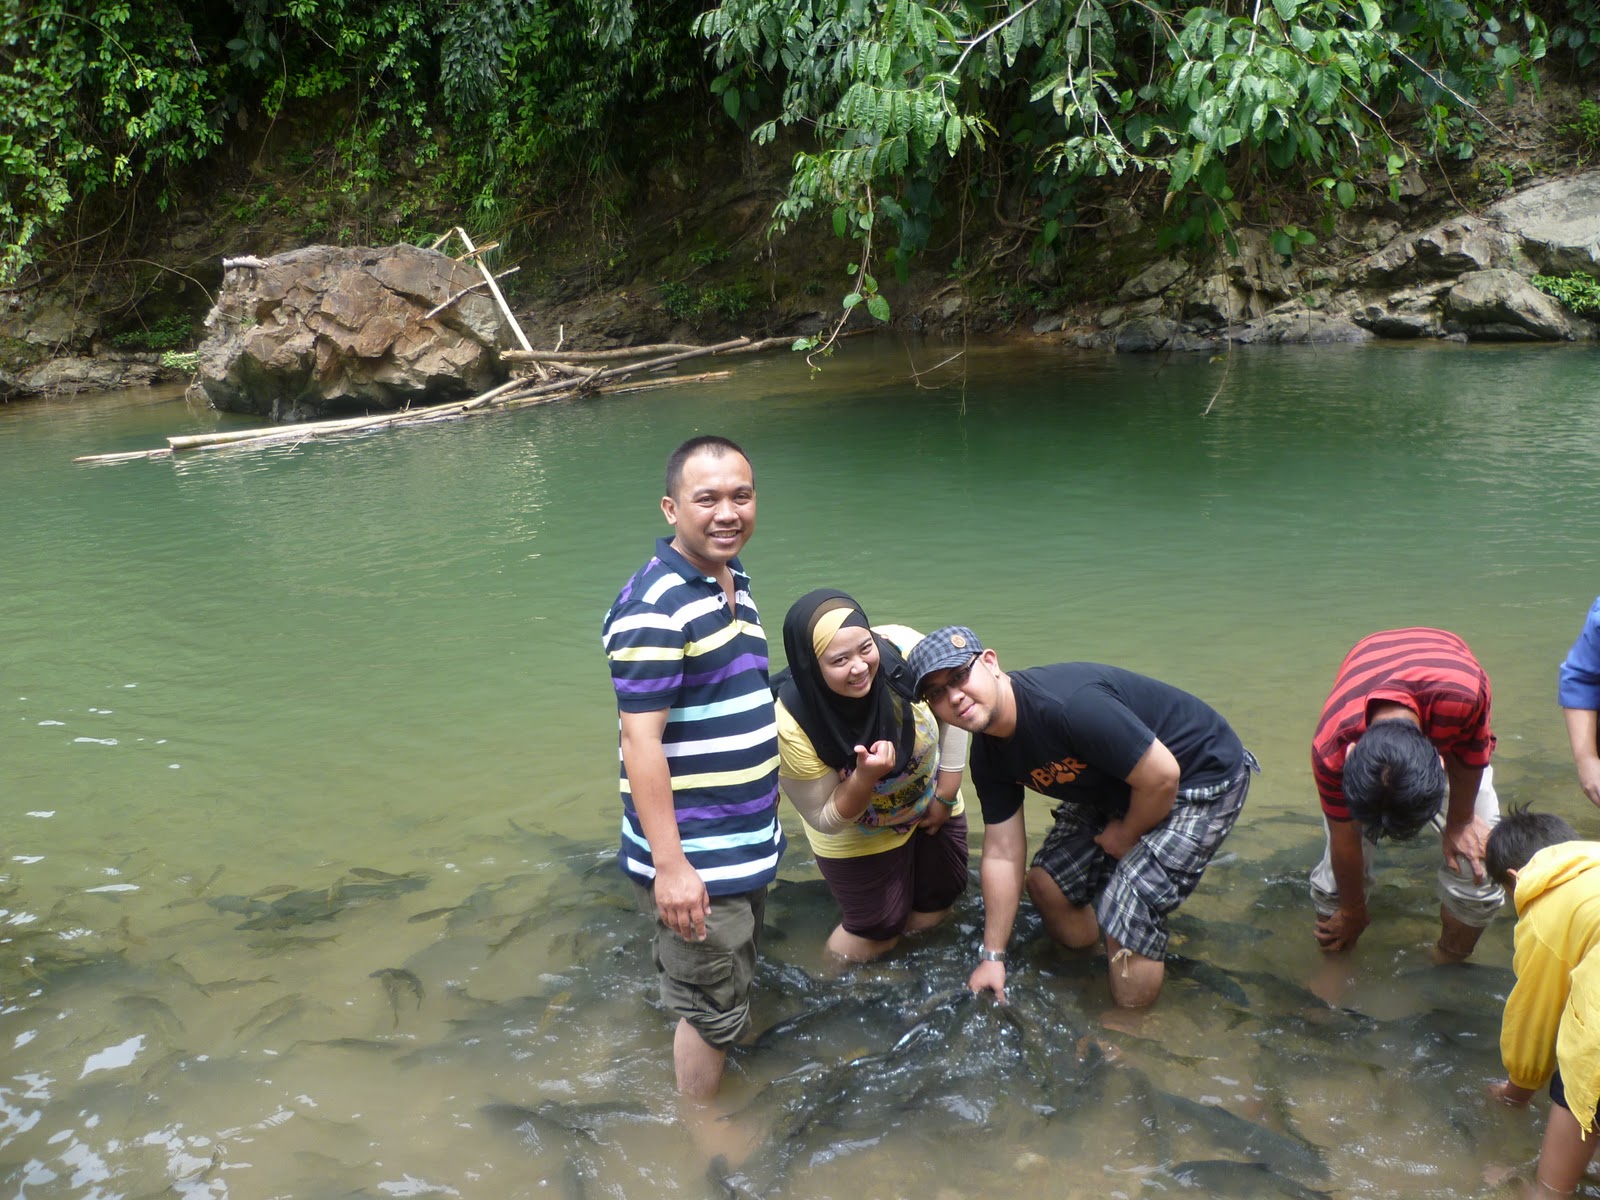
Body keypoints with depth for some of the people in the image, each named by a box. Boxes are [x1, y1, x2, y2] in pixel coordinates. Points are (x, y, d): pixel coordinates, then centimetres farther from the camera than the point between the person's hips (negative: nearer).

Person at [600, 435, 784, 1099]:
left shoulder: (736, 582, 6)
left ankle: (716, 1079, 45)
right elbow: (641, 740, -24)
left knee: (732, 982, 24)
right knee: (714, 1006, 7)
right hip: (693, 857, -8)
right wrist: (669, 864, -25)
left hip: (748, 842, 9)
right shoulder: (653, 605, -22)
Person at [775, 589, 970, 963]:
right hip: (860, 836, -3)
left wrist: (946, 794, -6)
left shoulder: (902, 648, -33)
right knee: (875, 935, 7)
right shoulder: (793, 725, -37)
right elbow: (825, 820, -22)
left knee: (934, 912, 17)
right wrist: (865, 777, -42)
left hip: (933, 803, 3)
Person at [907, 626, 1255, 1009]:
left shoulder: (1067, 705, -36)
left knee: (1125, 908, -17)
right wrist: (992, 957, 0)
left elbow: (1161, 775, -29)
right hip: (1117, 789, 8)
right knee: (1047, 881, 6)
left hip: (1203, 777, -8)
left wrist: (1126, 834, -10)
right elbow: (1002, 855, -1)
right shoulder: (988, 756, -8)